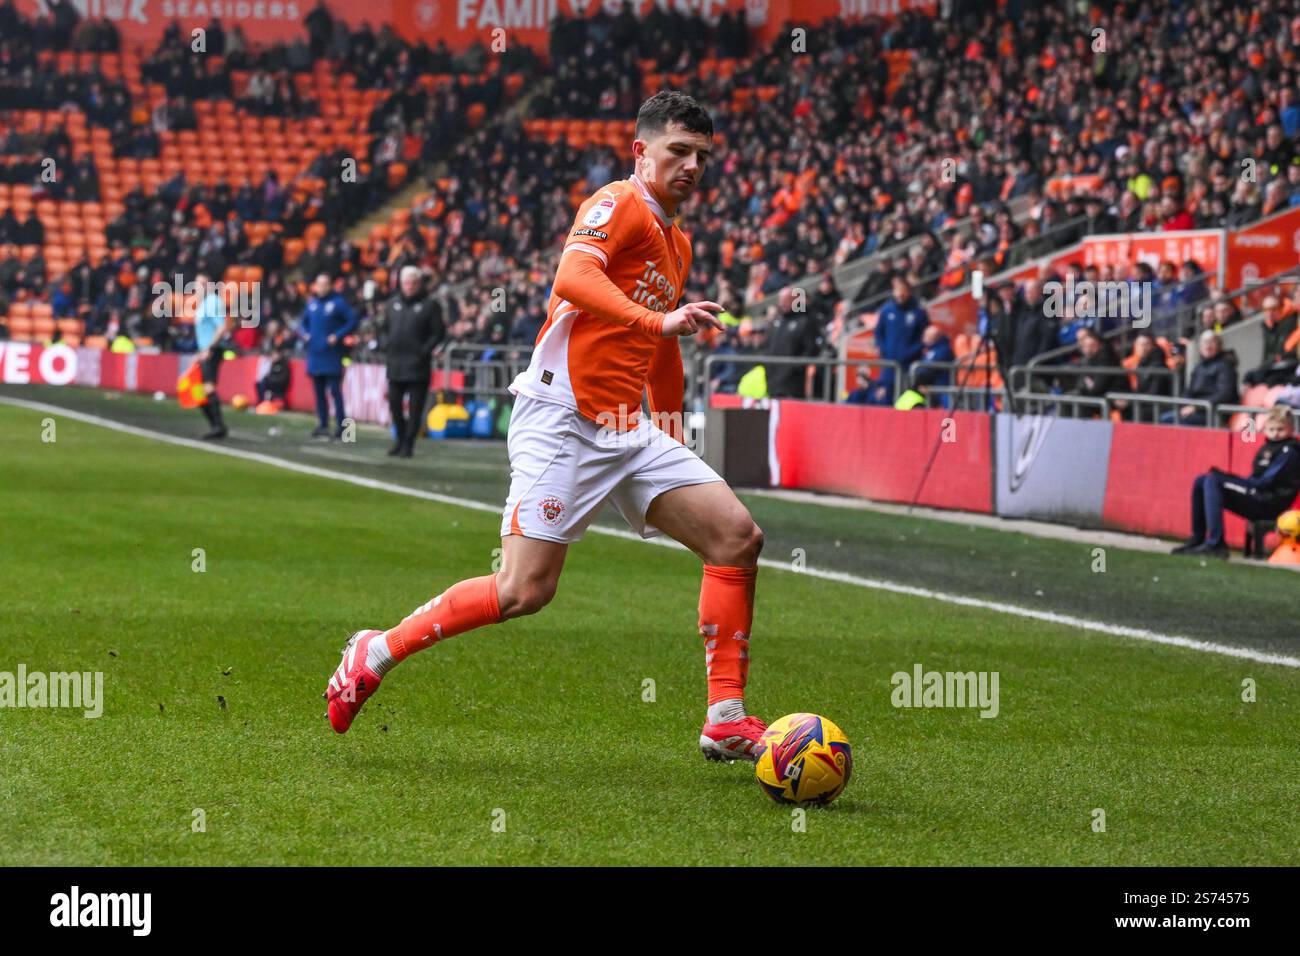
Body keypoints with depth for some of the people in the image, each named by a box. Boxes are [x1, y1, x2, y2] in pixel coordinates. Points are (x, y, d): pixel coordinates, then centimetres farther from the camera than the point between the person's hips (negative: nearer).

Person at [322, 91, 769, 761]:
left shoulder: (678, 245, 22)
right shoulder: (618, 205, -5)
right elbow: (572, 278, -26)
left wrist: (675, 448, 33)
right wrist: (655, 321, -38)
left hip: (629, 431, 9)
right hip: (562, 419, -9)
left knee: (737, 535, -5)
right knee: (525, 590, -15)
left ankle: (725, 720, -4)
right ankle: (375, 653, 3)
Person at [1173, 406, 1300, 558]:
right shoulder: (1269, 446, 19)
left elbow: (1266, 482, -16)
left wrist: (1226, 477, -14)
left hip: (1271, 503, -10)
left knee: (1212, 481, -23)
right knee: (1200, 482, 9)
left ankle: (1215, 544, -27)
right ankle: (1197, 539, 7)